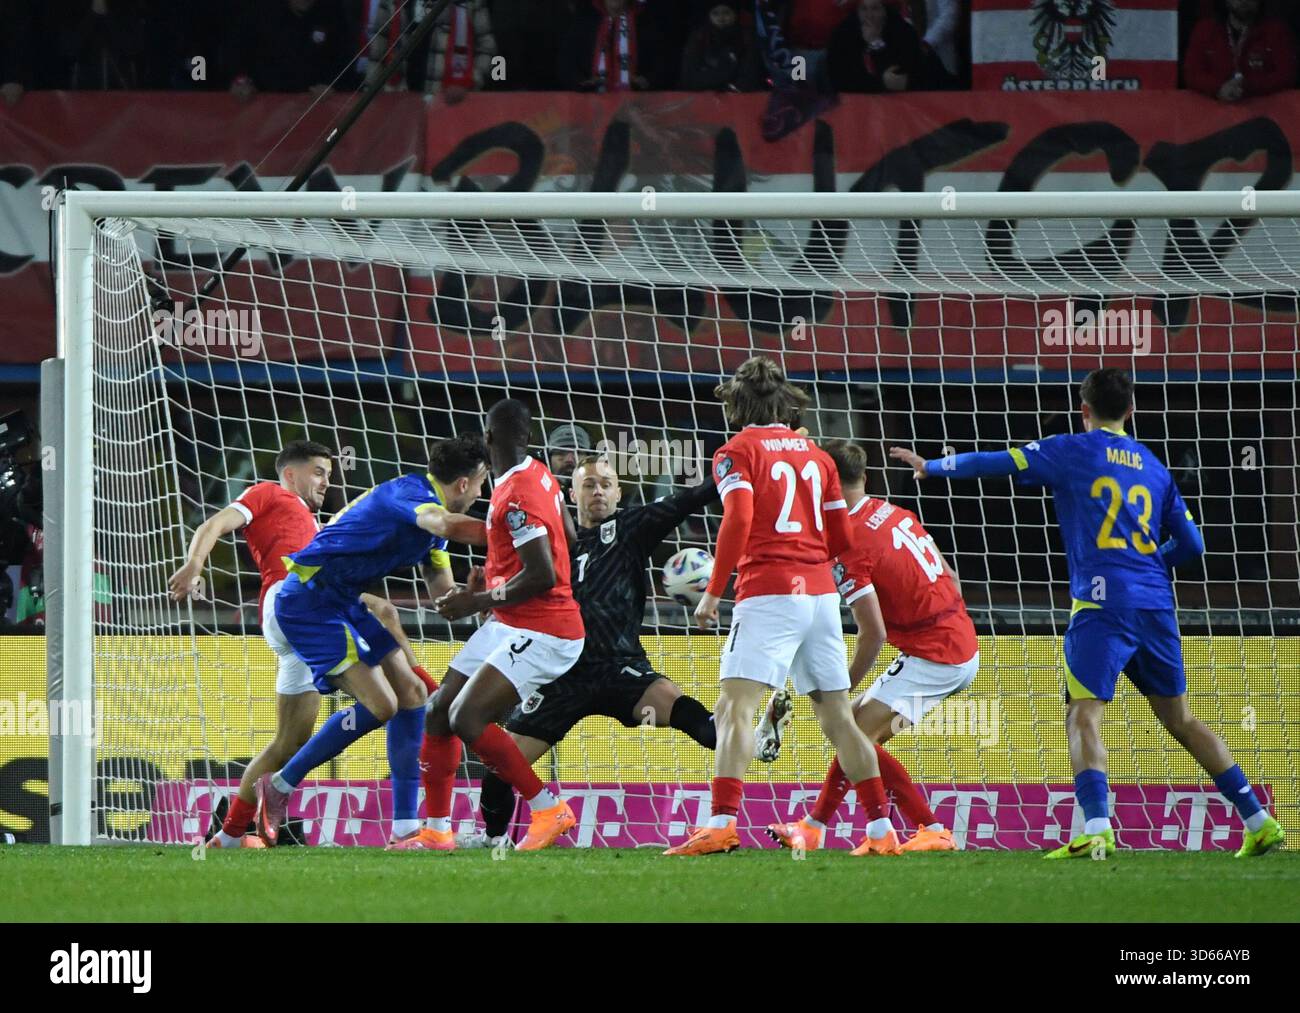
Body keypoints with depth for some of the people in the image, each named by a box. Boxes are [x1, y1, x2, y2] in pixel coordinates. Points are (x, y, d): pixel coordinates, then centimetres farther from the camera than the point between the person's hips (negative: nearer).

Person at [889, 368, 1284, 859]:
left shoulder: (1071, 451, 3)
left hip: (1102, 602, -5)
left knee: (1083, 714, -9)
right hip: (1156, 604, 5)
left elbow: (995, 463, 3)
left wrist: (931, 466, 18)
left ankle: (1097, 828, -30)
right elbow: (1190, 545, 17)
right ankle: (1259, 821, 13)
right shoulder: (1153, 465, 17)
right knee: (1179, 718, 14)